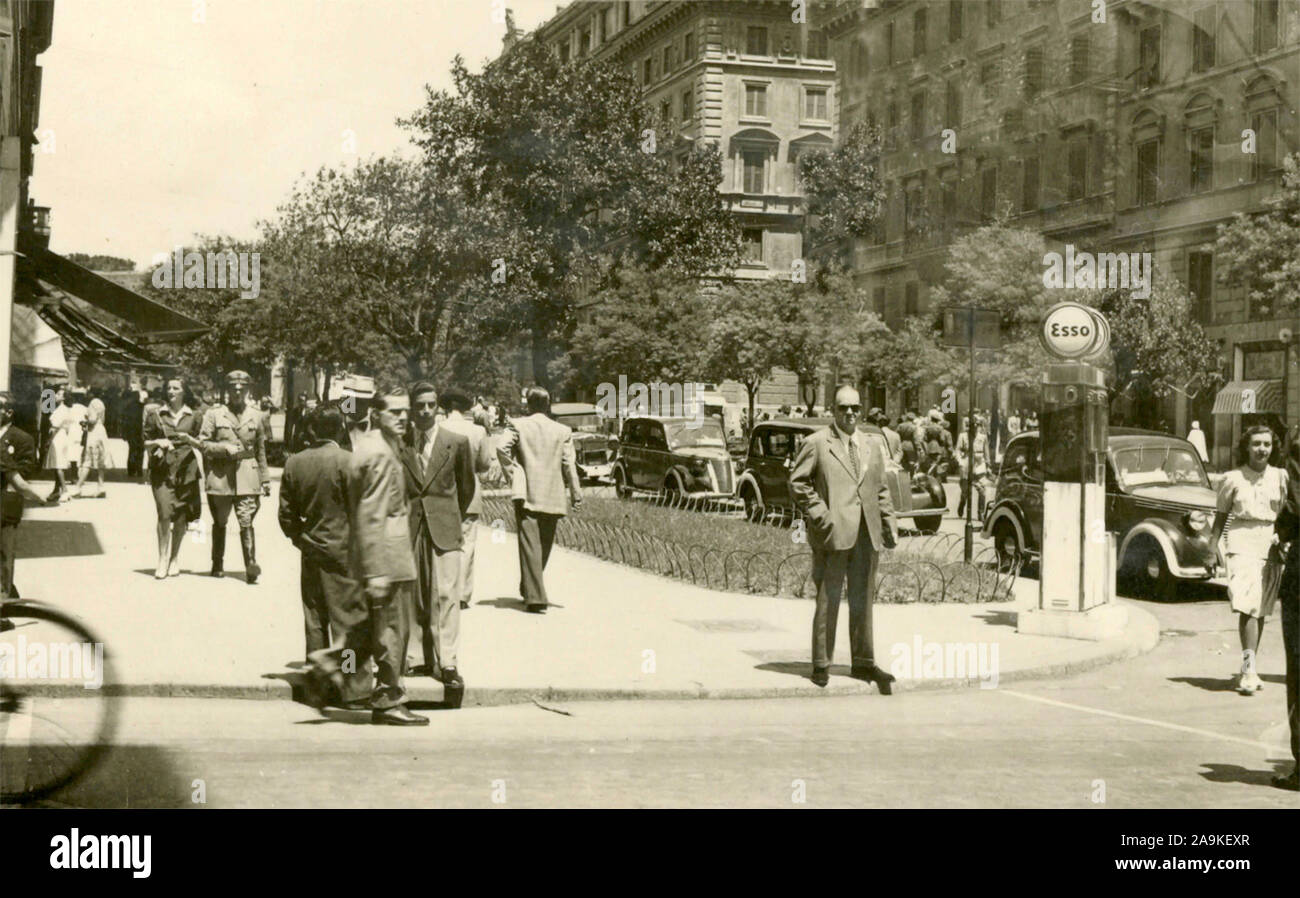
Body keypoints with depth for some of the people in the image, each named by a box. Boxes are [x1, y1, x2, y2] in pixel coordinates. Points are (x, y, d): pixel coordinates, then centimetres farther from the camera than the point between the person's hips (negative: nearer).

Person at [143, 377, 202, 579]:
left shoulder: (192, 417, 9)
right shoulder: (155, 415, 7)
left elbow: (200, 445, 12)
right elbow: (145, 442, 10)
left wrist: (189, 439, -8)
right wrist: (158, 442, -10)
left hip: (185, 469, 1)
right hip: (162, 469, -1)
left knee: (181, 516, 5)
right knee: (164, 514, -14)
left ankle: (175, 557, 20)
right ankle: (162, 558, -6)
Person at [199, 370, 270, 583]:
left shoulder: (255, 415, 10)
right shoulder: (214, 414, 3)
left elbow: (260, 449, 16)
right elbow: (203, 444, 1)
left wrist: (265, 479, 15)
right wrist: (225, 448, -13)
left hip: (247, 477, 0)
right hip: (220, 476, 0)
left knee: (246, 522, -11)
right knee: (219, 523, 11)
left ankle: (251, 566, -15)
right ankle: (217, 564, 25)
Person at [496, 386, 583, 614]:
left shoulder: (518, 425, -2)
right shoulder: (563, 431, 4)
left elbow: (502, 447, -16)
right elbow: (569, 465, 1)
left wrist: (510, 469, -2)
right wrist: (576, 494, 3)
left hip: (527, 495, -2)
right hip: (552, 497, 3)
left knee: (530, 546, -4)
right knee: (544, 546, 16)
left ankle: (535, 597, -12)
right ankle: (530, 591, 29)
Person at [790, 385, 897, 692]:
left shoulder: (871, 447, 17)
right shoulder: (816, 443, 0)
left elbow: (881, 489, 20)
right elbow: (798, 481, -3)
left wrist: (888, 523, 10)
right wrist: (819, 513, -11)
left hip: (866, 534, 5)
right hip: (833, 532, -5)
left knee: (863, 600, 10)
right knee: (828, 600, -2)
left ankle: (863, 663, 19)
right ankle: (821, 665, 5)